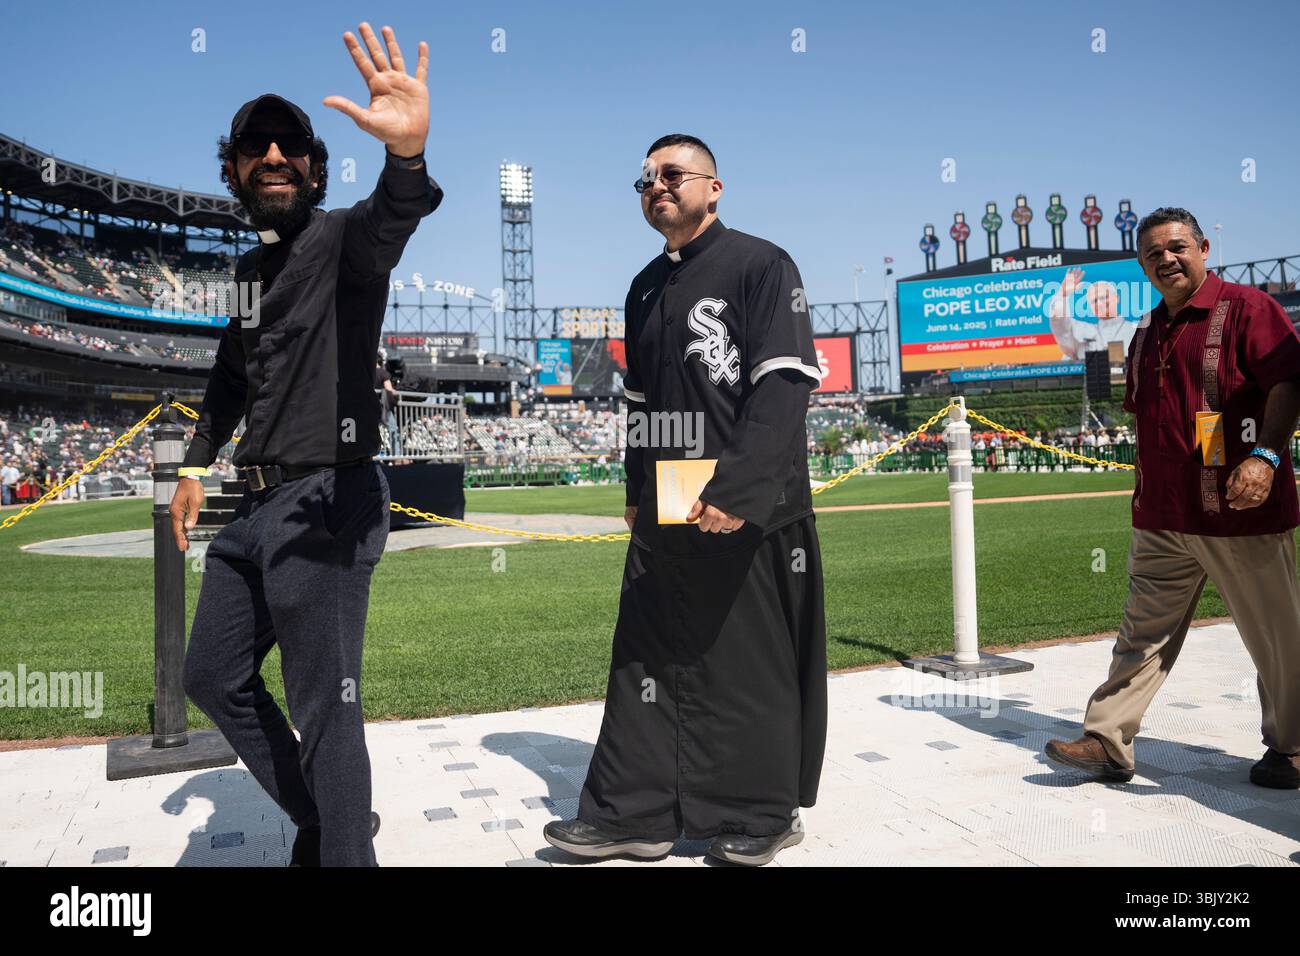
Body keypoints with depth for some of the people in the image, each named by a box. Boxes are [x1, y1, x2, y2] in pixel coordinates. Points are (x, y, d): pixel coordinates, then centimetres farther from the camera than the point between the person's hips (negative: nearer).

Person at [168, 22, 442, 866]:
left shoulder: (339, 239, -7)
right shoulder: (252, 267, 18)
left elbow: (388, 225, -32)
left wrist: (407, 156, -54)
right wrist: (198, 463, 24)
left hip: (326, 507, -9)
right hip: (257, 507, 9)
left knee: (325, 709, -5)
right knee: (215, 677, 18)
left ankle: (344, 852, 13)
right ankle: (319, 817, 33)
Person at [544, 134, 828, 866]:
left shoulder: (762, 265, -4)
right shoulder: (647, 289, 17)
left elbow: (785, 387, -15)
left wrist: (736, 491, -22)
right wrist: (638, 493, 15)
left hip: (751, 510, -7)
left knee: (756, 664, 4)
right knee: (648, 660, 8)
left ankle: (765, 816, 21)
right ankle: (633, 814, 18)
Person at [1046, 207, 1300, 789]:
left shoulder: (1246, 308, -5)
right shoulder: (1147, 333, 16)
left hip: (1240, 515, -6)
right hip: (1161, 520, 7)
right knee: (1143, 635, 8)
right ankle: (1108, 743, 13)